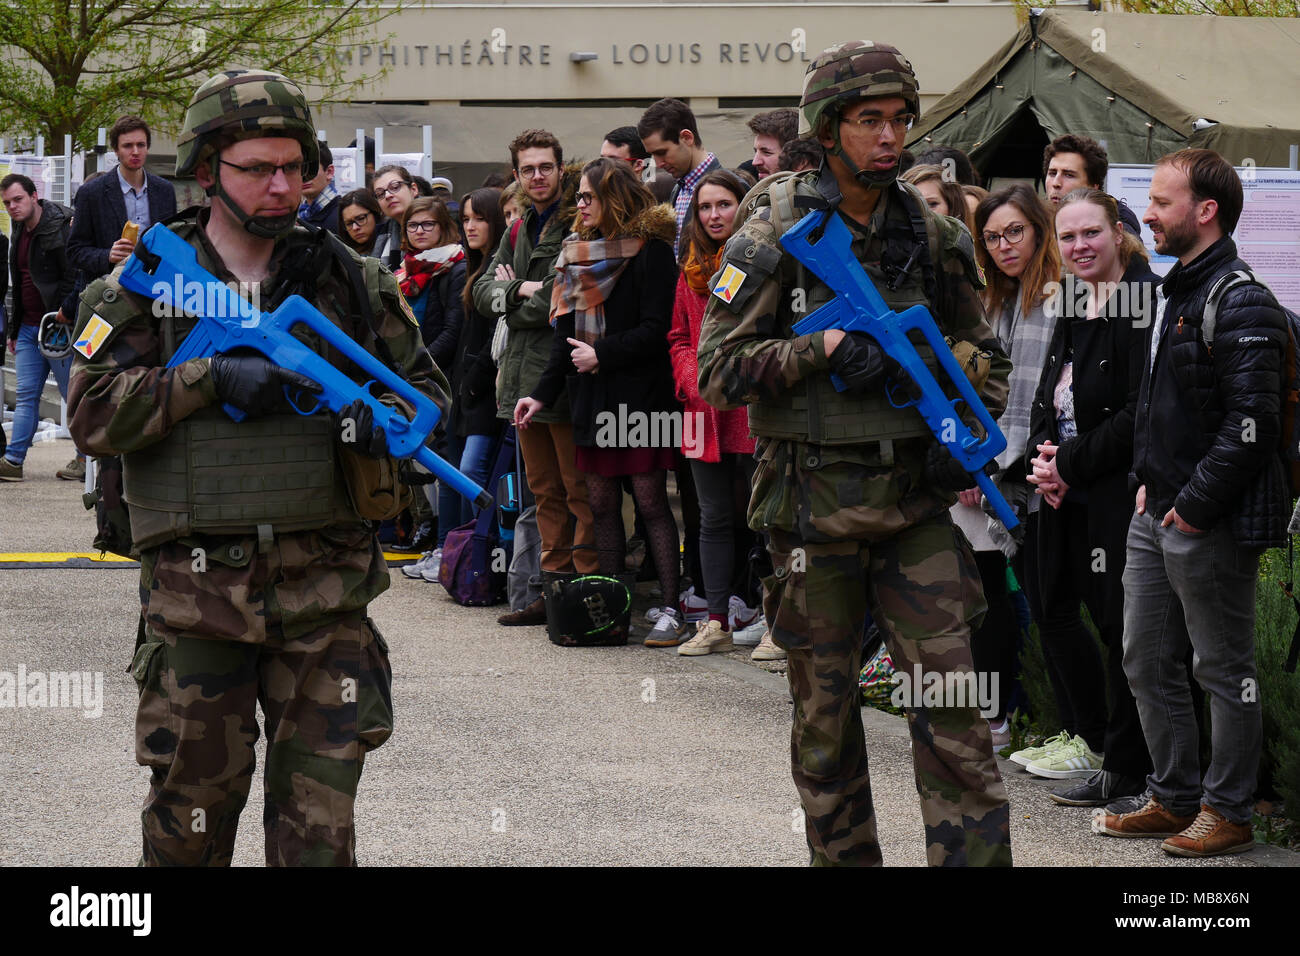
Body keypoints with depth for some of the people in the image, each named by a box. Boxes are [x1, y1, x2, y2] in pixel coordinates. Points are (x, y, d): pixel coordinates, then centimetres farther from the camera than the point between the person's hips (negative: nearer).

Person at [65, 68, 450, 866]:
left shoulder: (347, 281, 10)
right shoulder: (148, 285, 3)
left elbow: (428, 386, 16)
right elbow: (93, 415, -5)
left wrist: (386, 416, -7)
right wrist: (211, 379, -16)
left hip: (327, 592, 1)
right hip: (197, 588, -1)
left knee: (321, 828, 2)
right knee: (191, 814, 7)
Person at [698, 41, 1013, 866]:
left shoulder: (934, 234, 7)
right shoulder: (775, 238, -5)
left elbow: (981, 350, 20)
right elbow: (718, 368, -9)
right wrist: (824, 348, -18)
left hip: (917, 497, 2)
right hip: (815, 503, -2)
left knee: (953, 697, -4)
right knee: (825, 707, 8)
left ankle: (977, 857, -1)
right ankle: (843, 856, 21)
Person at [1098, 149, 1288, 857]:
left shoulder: (1240, 303, -16)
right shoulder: (1173, 294, 14)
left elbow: (1251, 423, -22)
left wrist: (1194, 506, -19)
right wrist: (1147, 480, 15)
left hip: (1212, 525, -10)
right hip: (1157, 517, 10)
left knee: (1223, 668, 1)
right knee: (1145, 660, 14)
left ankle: (1227, 812, 11)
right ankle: (1174, 799, 25)